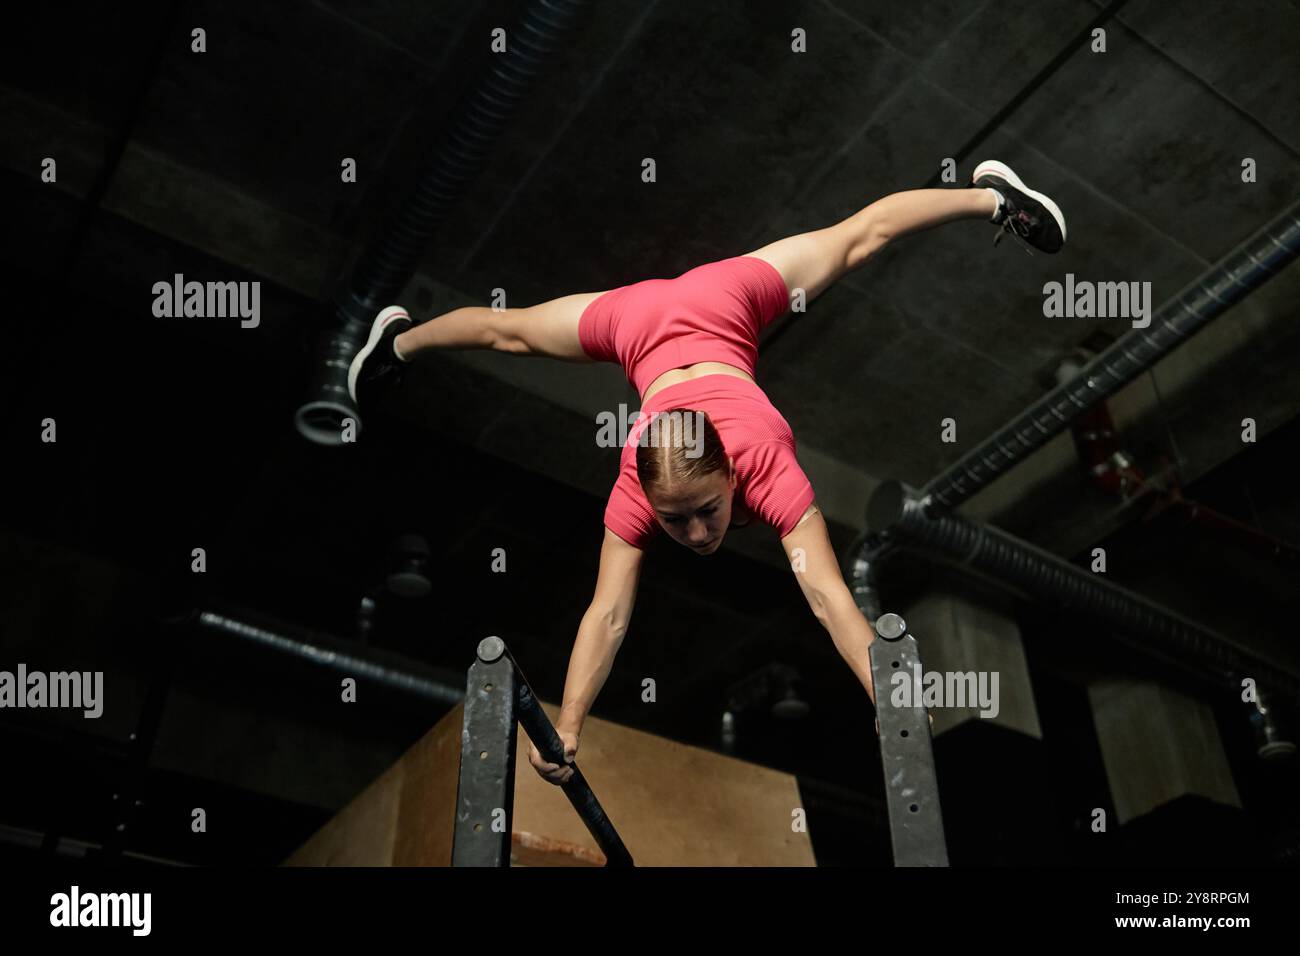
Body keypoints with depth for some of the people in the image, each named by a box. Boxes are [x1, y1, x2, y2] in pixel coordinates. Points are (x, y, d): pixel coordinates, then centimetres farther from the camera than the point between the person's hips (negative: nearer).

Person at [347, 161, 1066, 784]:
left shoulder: (767, 469, -39)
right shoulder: (634, 496, -36)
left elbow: (828, 596, -45)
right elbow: (608, 613, -37)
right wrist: (566, 731, -45)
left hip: (722, 301, 0)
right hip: (641, 322, 0)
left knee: (857, 237, 16)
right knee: (513, 332, 24)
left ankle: (991, 193, 37)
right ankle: (402, 336, 52)